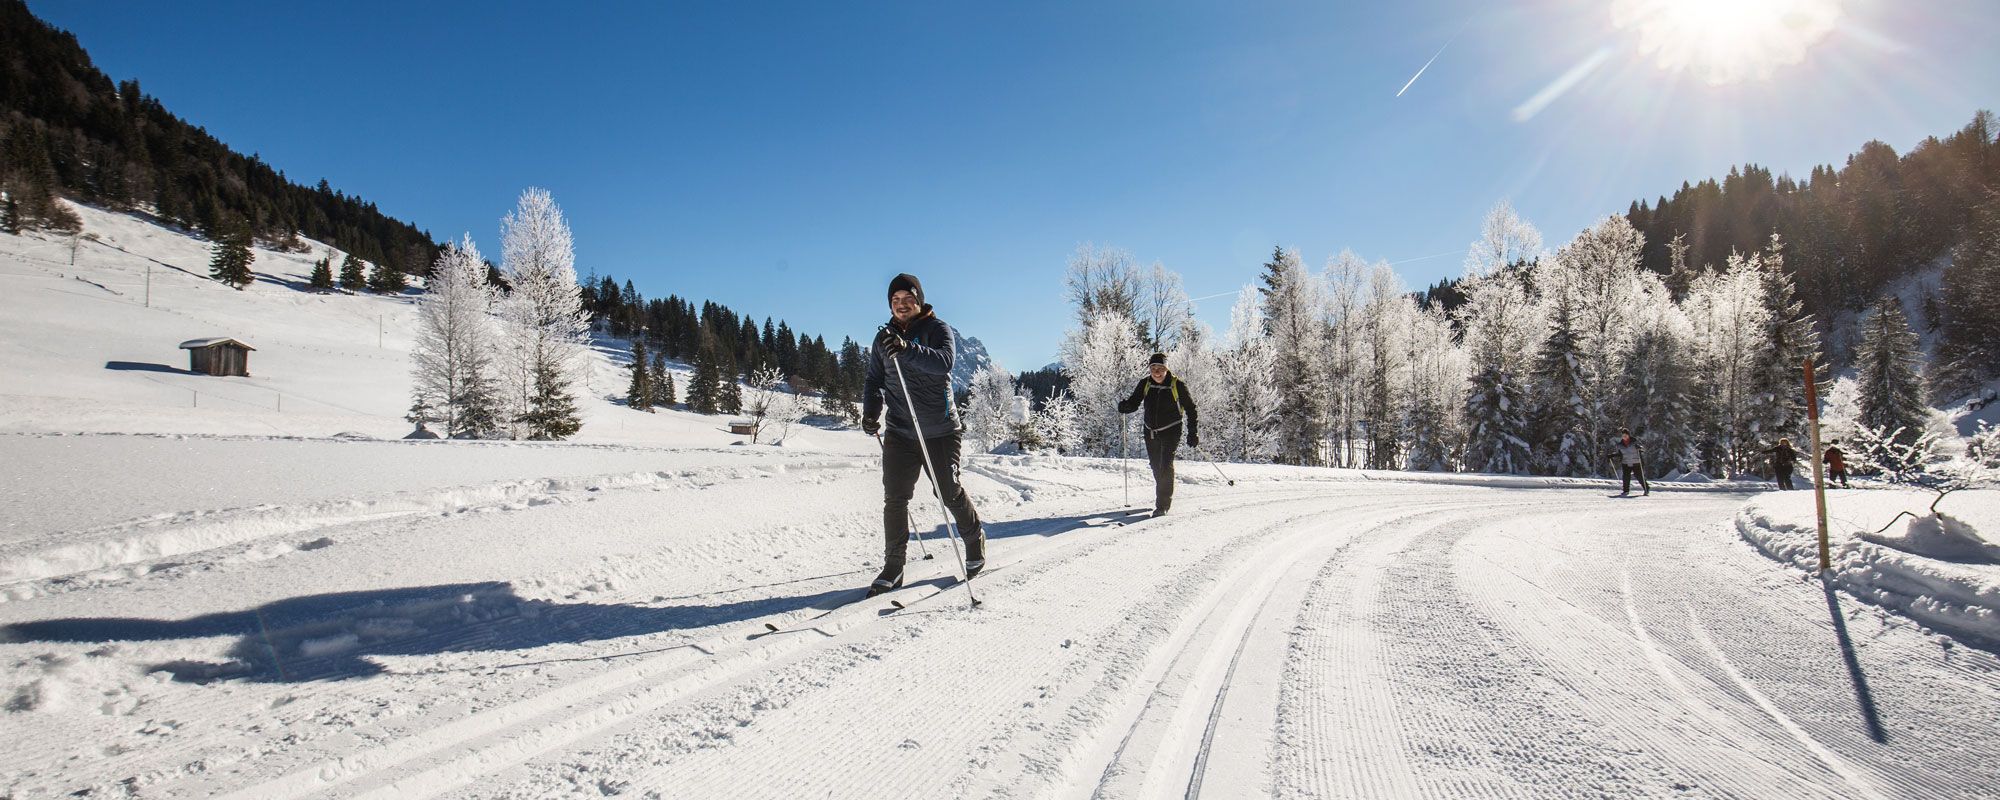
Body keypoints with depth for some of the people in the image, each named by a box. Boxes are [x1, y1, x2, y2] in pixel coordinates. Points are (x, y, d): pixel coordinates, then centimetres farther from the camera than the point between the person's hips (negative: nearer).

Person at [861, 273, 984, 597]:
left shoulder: (938, 329, -5)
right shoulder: (884, 337, 10)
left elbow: (943, 363, -25)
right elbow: (874, 380, 17)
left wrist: (907, 350, -40)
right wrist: (870, 411, 0)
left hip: (940, 430, -3)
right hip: (900, 432, 4)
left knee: (950, 493, 5)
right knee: (895, 498, -2)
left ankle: (976, 544, 29)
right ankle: (893, 567, 7)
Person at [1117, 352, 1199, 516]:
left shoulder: (1177, 385, -11)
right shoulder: (1145, 384, -2)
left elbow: (1190, 408, -4)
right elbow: (1134, 402, 3)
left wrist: (1192, 433, -6)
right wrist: (1125, 406, -22)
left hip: (1171, 431, -4)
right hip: (1151, 431, 4)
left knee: (1165, 466, -15)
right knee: (1156, 466, 13)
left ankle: (1163, 504, -11)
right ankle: (1164, 497, 34)